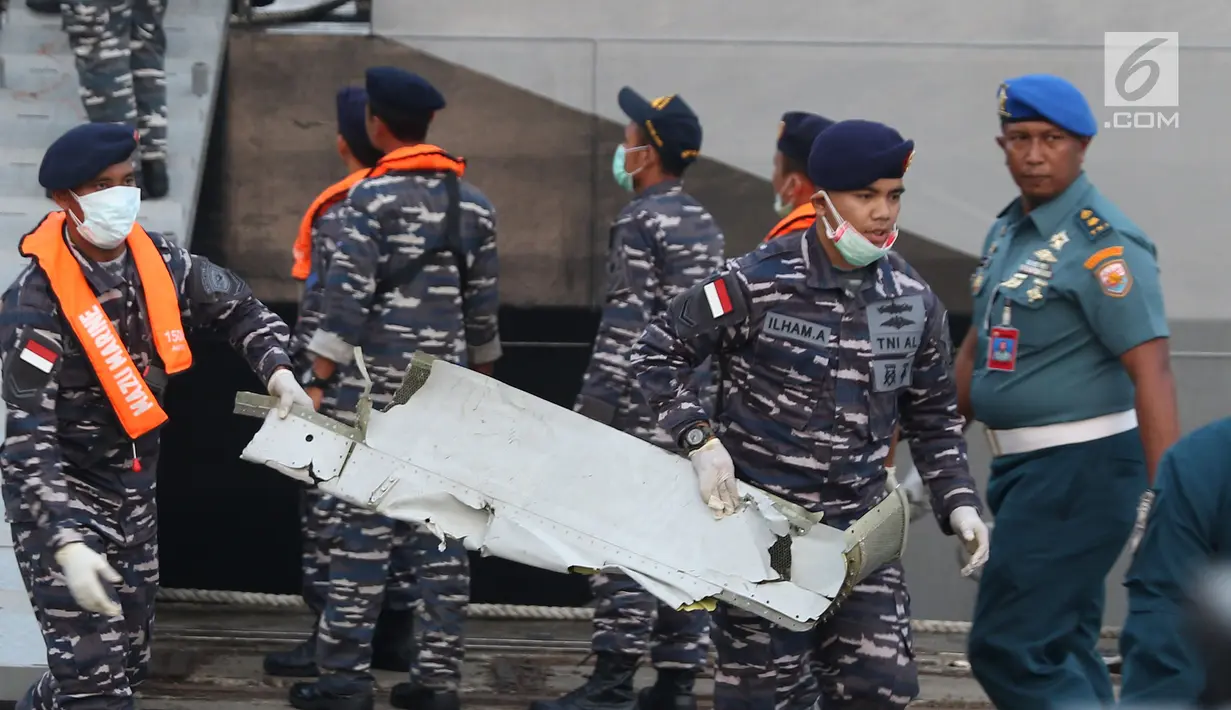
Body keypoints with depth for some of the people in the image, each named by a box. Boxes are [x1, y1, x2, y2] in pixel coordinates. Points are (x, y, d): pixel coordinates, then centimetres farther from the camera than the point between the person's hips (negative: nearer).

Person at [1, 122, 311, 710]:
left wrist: (278, 372, -5)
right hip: (62, 500, -7)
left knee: (128, 663, 17)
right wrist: (68, 546, -39)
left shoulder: (157, 261, -6)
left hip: (134, 493, 7)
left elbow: (237, 308, 13)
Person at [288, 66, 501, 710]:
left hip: (377, 389, -5)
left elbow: (347, 296, -13)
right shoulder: (473, 204, 9)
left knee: (363, 529, -3)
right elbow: (483, 307, 13)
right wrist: (482, 380, 24)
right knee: (443, 532, 7)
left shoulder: (371, 197, -7)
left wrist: (319, 381, -11)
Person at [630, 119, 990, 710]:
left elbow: (932, 415, 15)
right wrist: (700, 439, -15)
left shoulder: (914, 303, 4)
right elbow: (657, 354, -3)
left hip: (857, 525, 4)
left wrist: (957, 501, 4)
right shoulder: (757, 285, -12)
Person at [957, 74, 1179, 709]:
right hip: (1021, 465, 9)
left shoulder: (1102, 244, -15)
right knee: (1059, 647, 14)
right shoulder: (1007, 230, 12)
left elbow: (1150, 372, -21)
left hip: (1079, 466, -9)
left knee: (1009, 647, -12)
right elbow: (976, 350, 22)